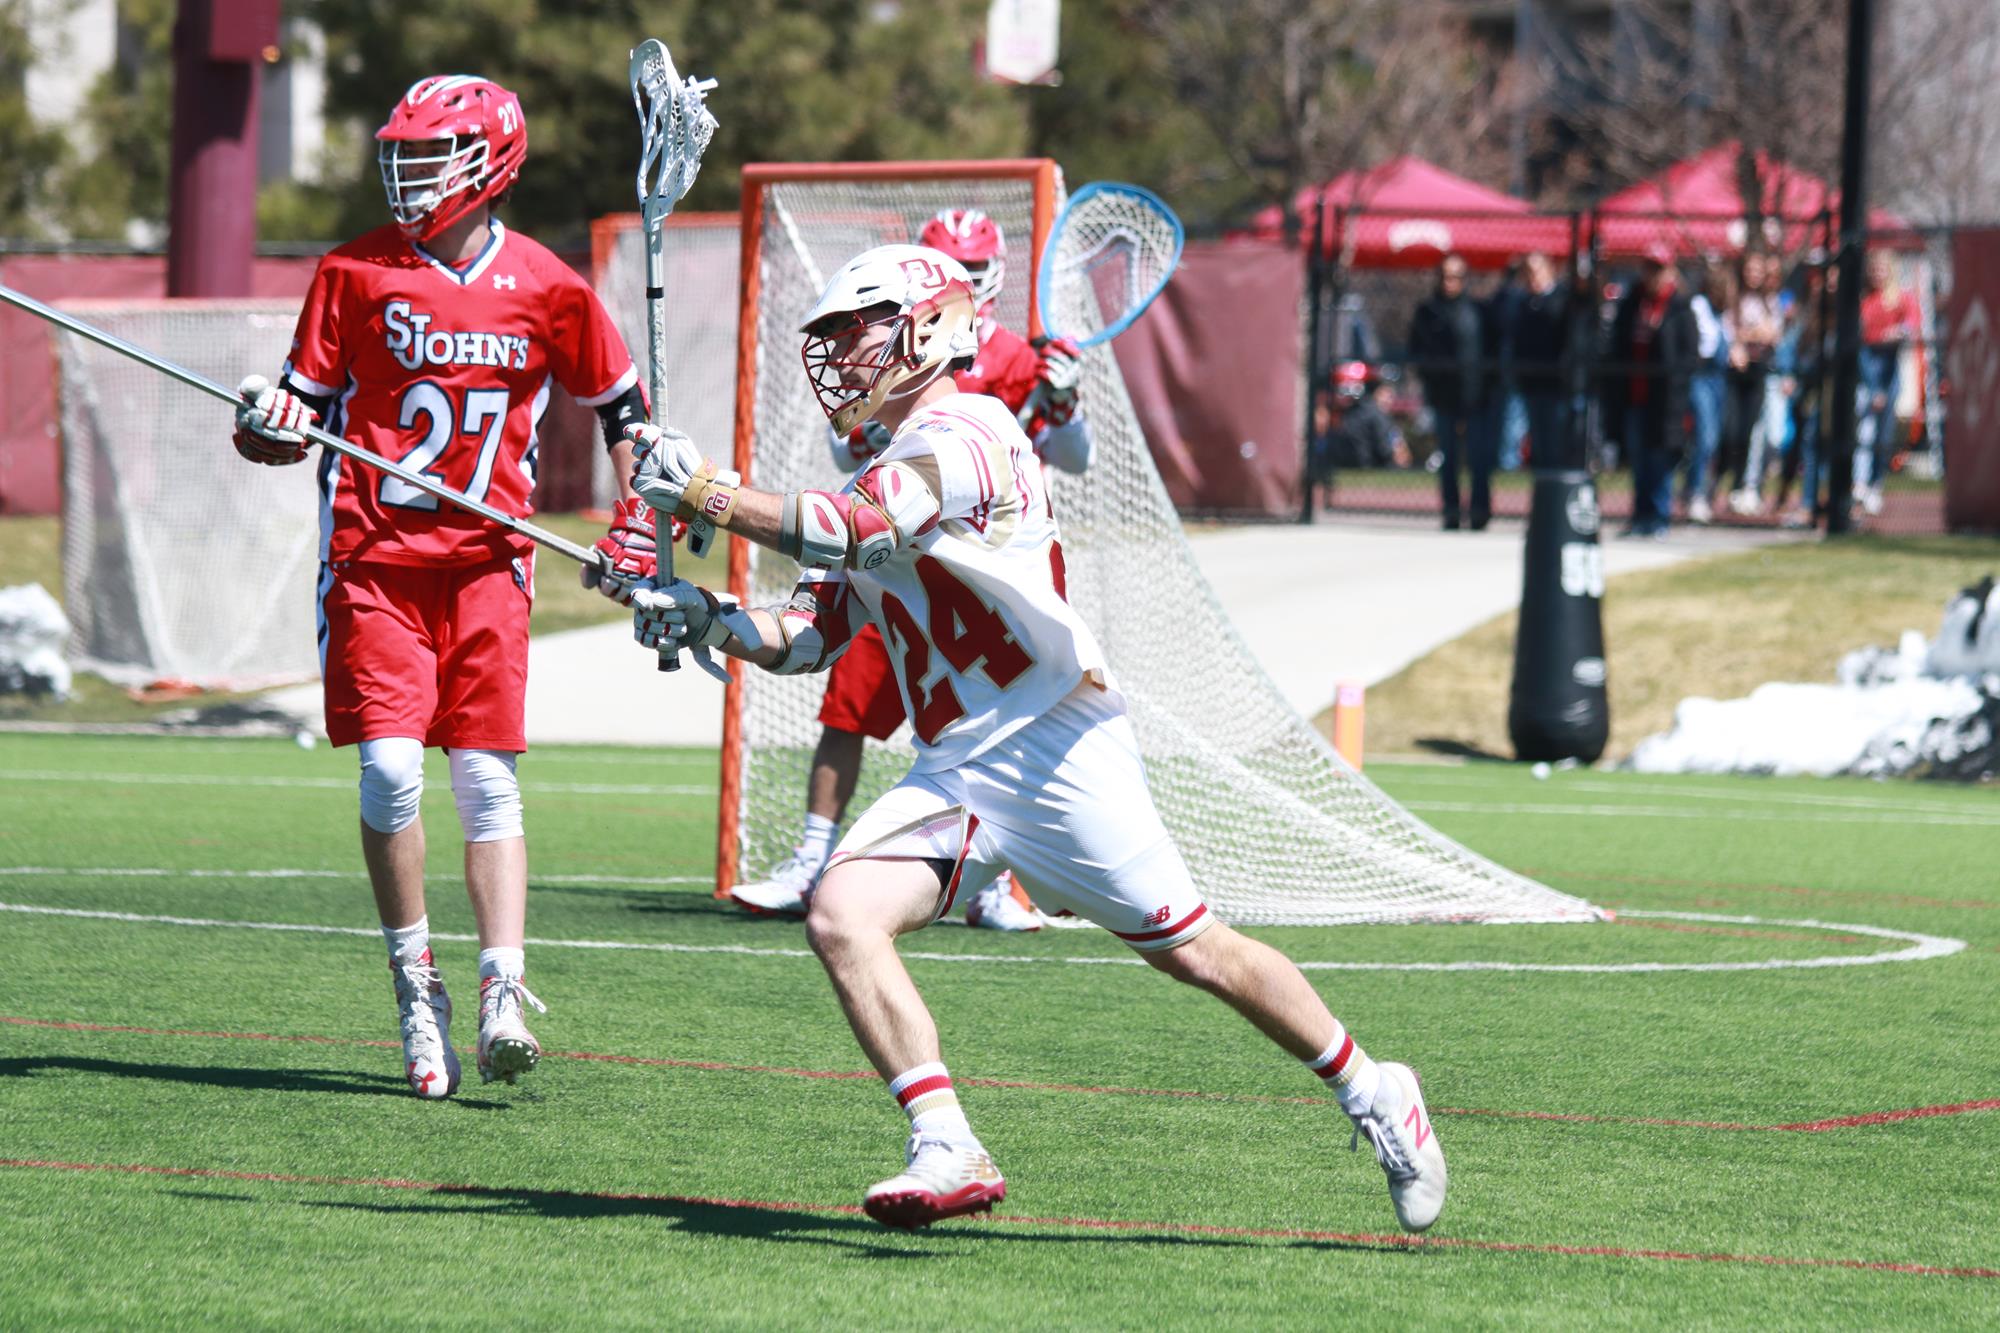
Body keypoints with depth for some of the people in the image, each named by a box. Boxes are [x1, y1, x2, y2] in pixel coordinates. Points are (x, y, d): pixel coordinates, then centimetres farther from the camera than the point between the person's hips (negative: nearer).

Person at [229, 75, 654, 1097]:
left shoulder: (548, 291, 2)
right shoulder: (356, 274, 1)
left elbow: (620, 402, 16)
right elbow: (304, 405, 5)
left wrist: (638, 520, 8)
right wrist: (271, 425, -17)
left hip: (486, 563, 1)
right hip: (374, 558, 0)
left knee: (487, 781, -4)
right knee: (390, 770, -11)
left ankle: (504, 997, -6)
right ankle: (417, 992, 2)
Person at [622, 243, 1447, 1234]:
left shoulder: (966, 431, -9)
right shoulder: (876, 479, 20)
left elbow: (867, 534, -24)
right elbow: (811, 634, 18)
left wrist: (709, 491, -23)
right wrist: (710, 622, 0)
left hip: (1055, 746, -8)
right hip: (952, 773, 8)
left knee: (1191, 951, -4)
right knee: (841, 915, -15)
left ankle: (1373, 1097, 14)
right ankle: (946, 1152, -20)